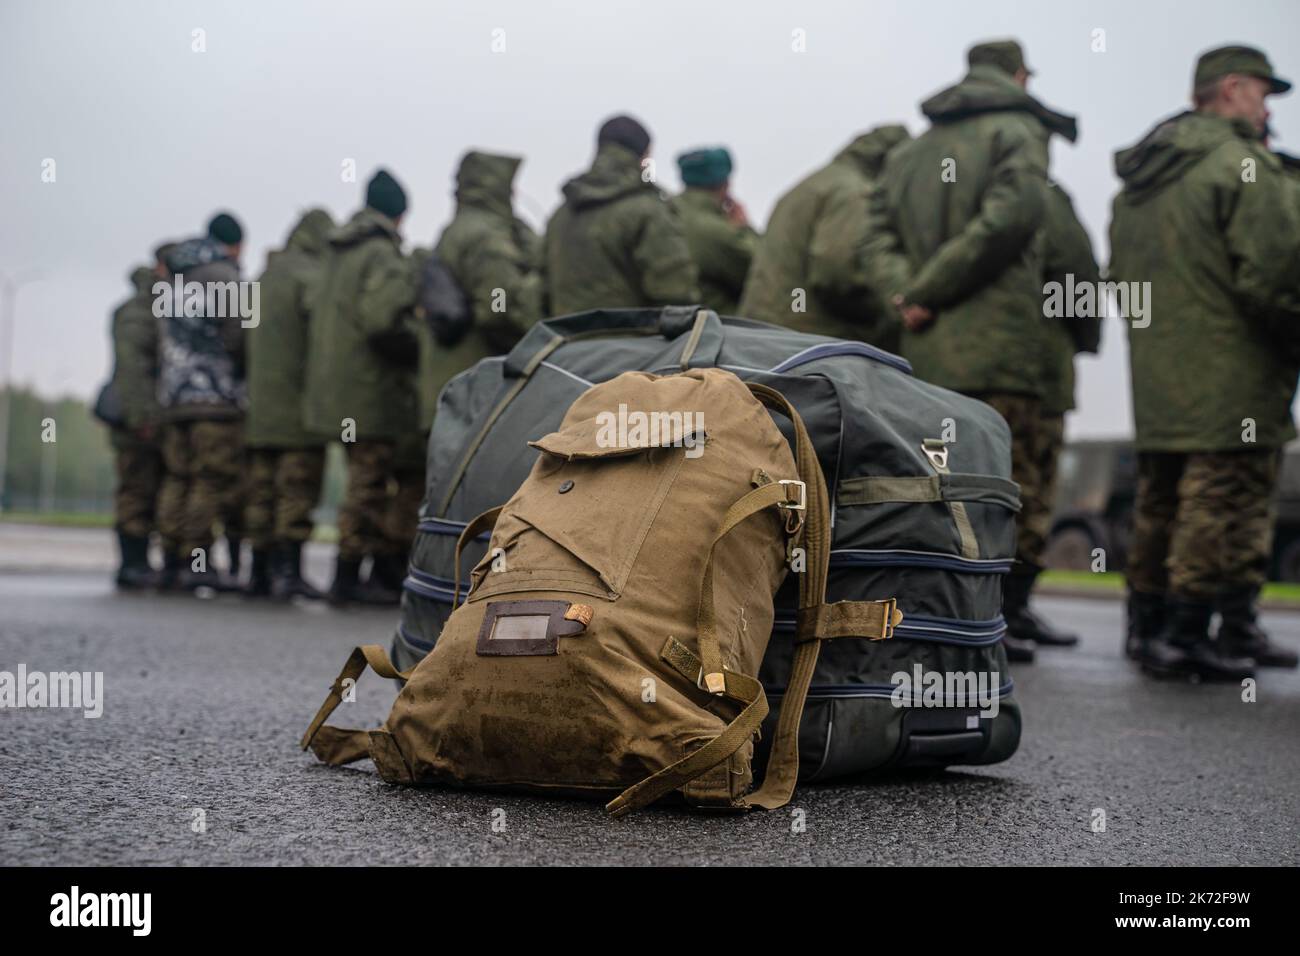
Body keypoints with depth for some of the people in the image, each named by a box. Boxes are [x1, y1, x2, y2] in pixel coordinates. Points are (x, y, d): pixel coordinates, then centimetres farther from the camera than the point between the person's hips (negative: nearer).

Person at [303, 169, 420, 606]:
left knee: (367, 481, 15)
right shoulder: (383, 255, -14)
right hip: (370, 390, -9)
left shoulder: (336, 252, 15)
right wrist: (416, 353, -10)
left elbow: (319, 318, 19)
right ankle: (349, 577, -1)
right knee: (368, 483, -3)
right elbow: (384, 321, -24)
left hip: (333, 386, 9)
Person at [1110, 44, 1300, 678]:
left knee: (1160, 501, 16)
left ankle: (1147, 622, 23)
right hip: (1230, 376, -9)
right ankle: (1188, 634, -4)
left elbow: (1122, 275, 19)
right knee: (1224, 503, -4)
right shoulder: (1241, 163, -12)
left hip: (1156, 374, 9)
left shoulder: (1139, 176, 16)